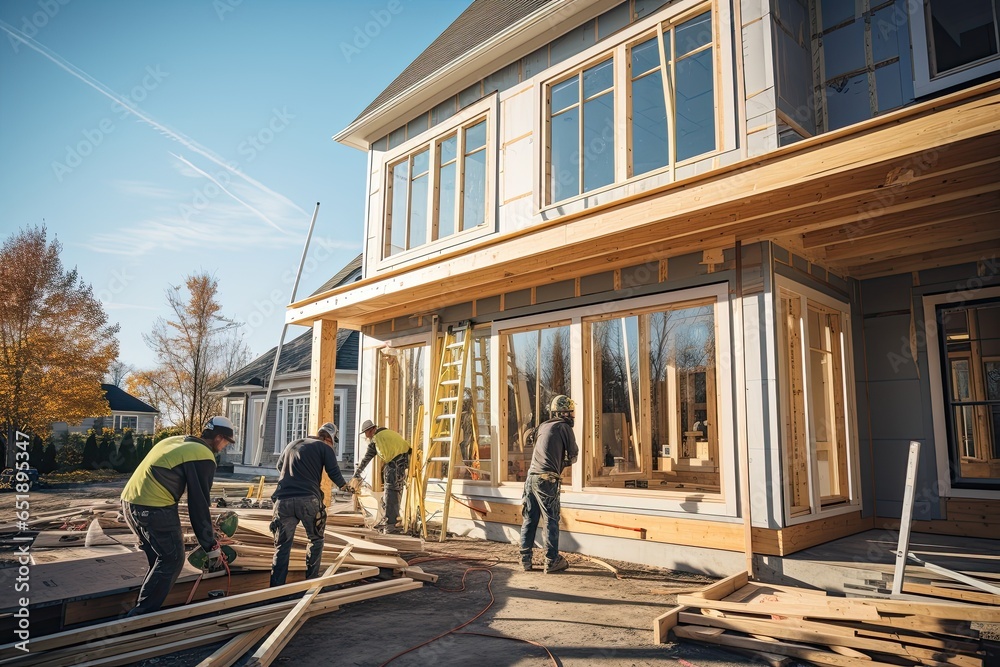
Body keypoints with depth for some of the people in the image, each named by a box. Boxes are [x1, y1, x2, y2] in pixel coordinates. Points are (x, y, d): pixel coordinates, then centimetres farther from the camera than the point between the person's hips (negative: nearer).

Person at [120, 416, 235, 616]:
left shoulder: (174, 441, 18)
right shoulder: (204, 457, -7)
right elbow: (199, 503, -8)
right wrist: (211, 546, -1)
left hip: (129, 502, 9)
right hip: (154, 509, -9)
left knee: (159, 558, 22)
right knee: (173, 561, 4)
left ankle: (146, 607, 28)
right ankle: (141, 614, 6)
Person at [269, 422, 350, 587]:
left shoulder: (292, 445, 26)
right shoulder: (325, 447, 10)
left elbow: (279, 466, 38)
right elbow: (334, 472, 3)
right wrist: (344, 486, 22)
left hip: (283, 500, 4)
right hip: (308, 500, -4)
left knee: (282, 545, 9)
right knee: (316, 539, 17)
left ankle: (276, 587, 3)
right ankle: (311, 580, 15)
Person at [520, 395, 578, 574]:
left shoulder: (543, 426, 17)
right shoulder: (564, 427, -1)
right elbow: (573, 455, 5)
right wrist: (565, 462, 23)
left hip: (532, 476, 6)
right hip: (547, 480, -6)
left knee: (529, 519, 9)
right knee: (551, 520, 1)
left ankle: (525, 560, 13)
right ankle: (552, 561, 5)